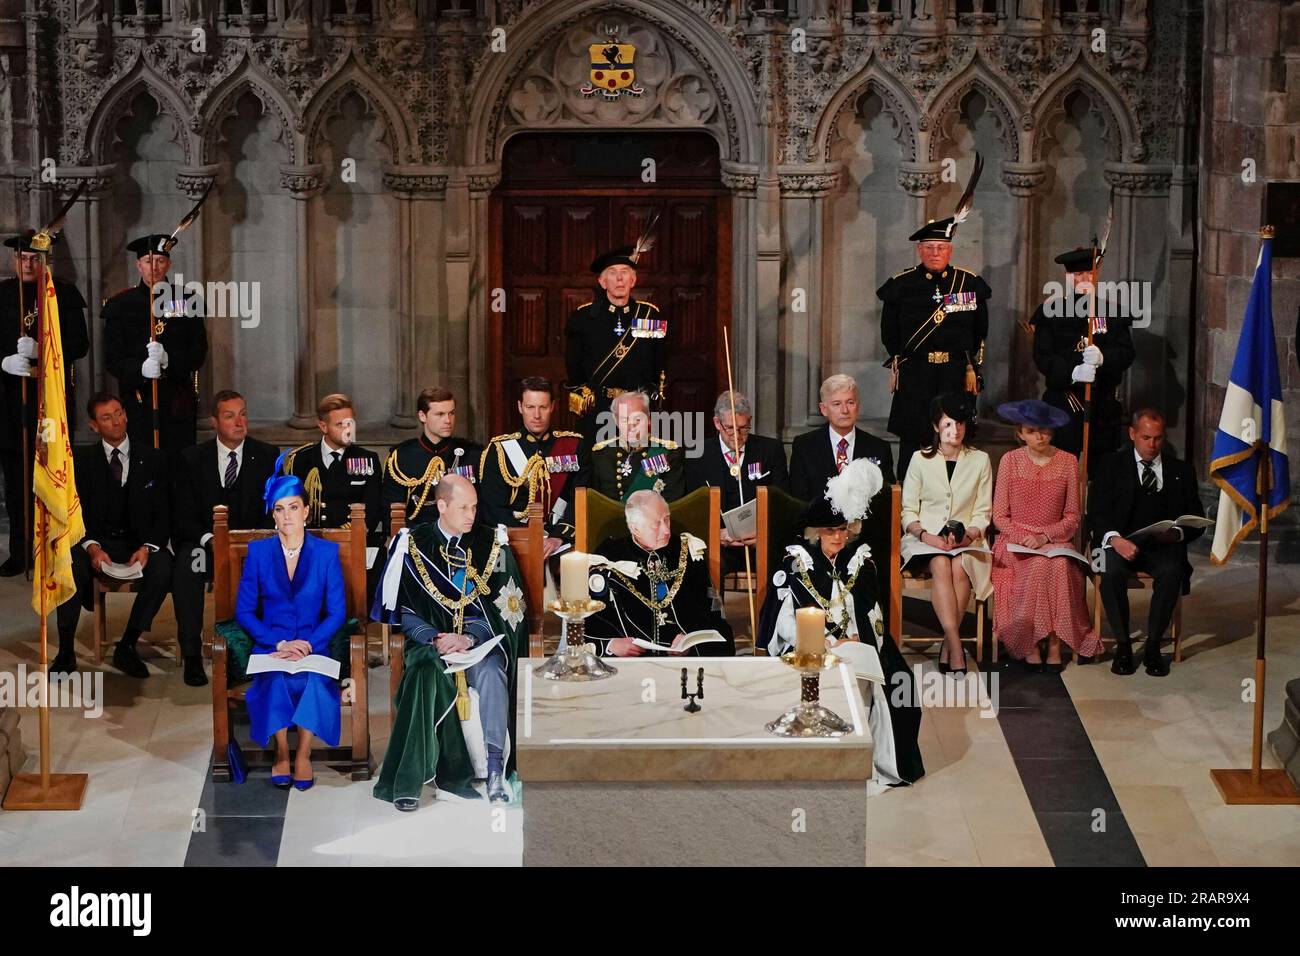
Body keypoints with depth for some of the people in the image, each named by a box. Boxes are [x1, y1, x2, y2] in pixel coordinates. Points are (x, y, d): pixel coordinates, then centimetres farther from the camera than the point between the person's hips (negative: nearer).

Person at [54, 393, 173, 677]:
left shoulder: (152, 459, 7)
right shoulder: (81, 459, 6)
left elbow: (162, 515, 3)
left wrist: (147, 548, -17)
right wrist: (92, 547, -21)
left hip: (139, 544, 0)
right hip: (96, 542, 0)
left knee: (163, 567, -33)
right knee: (69, 565, -34)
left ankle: (127, 647, -21)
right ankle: (66, 652, -20)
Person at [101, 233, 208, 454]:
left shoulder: (186, 301, 8)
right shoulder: (120, 305, 6)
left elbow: (199, 351, 3)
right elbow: (112, 359, 1)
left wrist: (169, 360, -17)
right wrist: (140, 369, -19)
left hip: (178, 400, 1)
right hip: (138, 401, -1)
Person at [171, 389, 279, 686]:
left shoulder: (267, 456, 6)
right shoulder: (192, 458, 5)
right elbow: (184, 515, -1)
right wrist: (209, 539, -20)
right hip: (204, 541, 0)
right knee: (185, 568, -33)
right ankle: (191, 655, -27)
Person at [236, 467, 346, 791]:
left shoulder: (326, 552, 6)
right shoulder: (258, 552, 7)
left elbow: (337, 612, 3)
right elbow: (244, 611, 3)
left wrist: (308, 644, -14)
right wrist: (279, 643, -12)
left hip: (313, 647, 0)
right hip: (270, 647, 0)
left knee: (315, 680, -34)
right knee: (276, 680, -34)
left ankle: (303, 754, -20)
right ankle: (281, 752, -17)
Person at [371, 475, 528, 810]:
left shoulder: (492, 543, 5)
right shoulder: (412, 544, 3)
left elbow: (500, 606, 1)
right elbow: (403, 609, 2)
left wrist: (469, 638, -15)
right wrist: (435, 638, -15)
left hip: (478, 635, 1)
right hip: (429, 637, -1)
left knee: (491, 672, -32)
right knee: (427, 671, -34)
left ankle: (495, 770, -34)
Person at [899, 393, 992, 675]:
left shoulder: (980, 461, 9)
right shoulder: (921, 459, 7)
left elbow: (983, 513, 8)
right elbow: (908, 511, 5)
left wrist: (967, 535, -12)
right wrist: (925, 535, -14)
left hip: (967, 538, 1)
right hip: (925, 538, -1)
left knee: (960, 566, -34)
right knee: (941, 565, -34)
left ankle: (947, 649, -28)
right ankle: (956, 650, -40)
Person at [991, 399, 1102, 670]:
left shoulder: (1068, 462, 5)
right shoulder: (1010, 461, 3)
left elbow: (1072, 516, 6)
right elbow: (1000, 517, 3)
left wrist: (1045, 537, -11)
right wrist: (1024, 538, -14)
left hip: (1055, 540, 1)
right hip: (1015, 541, -1)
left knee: (1059, 565, -34)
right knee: (1038, 567, -33)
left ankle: (1054, 643, -25)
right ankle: (1030, 645, -23)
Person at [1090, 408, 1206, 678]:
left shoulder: (1180, 471, 13)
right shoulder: (1111, 466, 8)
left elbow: (1197, 521, 11)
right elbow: (1097, 514, -1)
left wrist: (1177, 534, -13)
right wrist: (1115, 539, -22)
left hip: (1163, 545, 1)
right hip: (1120, 542, -1)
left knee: (1171, 573, -33)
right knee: (1112, 572, -34)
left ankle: (1153, 646, -19)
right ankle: (1122, 645, -18)